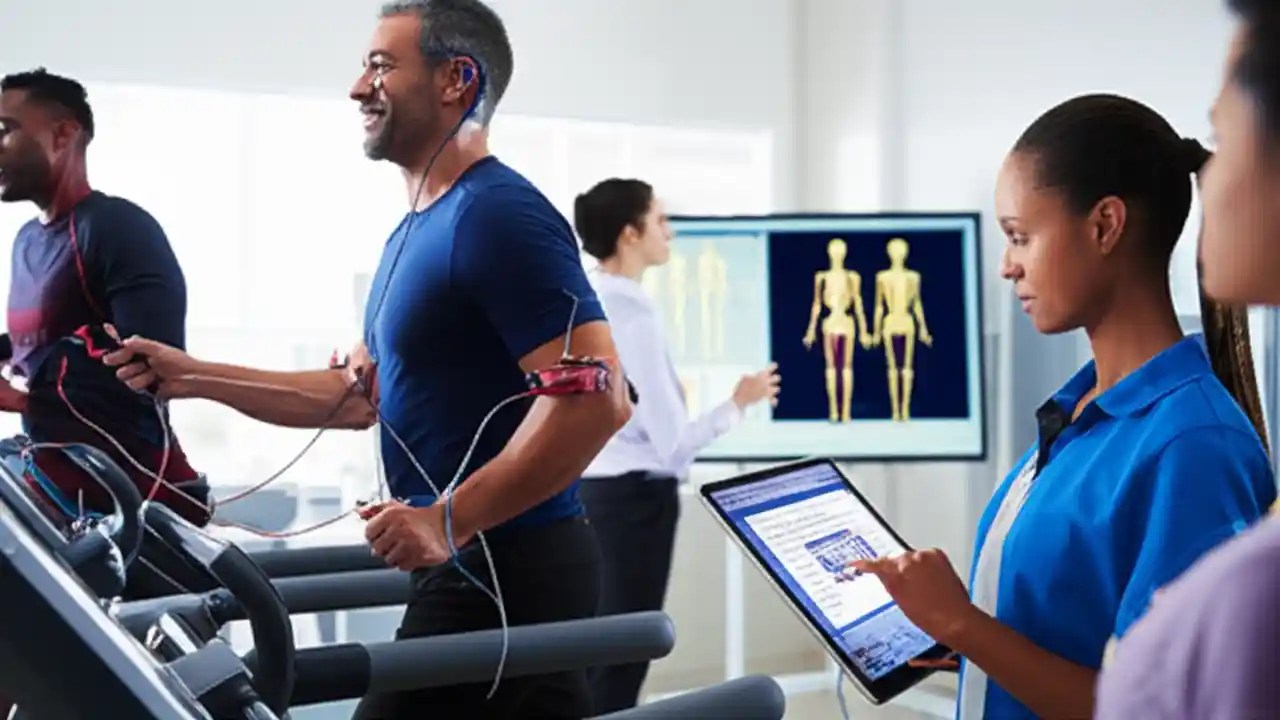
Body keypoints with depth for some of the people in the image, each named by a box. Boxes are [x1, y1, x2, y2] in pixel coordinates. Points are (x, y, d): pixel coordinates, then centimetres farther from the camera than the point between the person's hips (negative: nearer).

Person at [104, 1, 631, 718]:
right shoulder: (416, 231, 15)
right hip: (480, 564, 9)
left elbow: (597, 397, -26)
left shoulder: (500, 215, -17)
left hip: (507, 571, -9)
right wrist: (196, 377, 15)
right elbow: (361, 394, 21)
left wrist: (449, 519, -25)